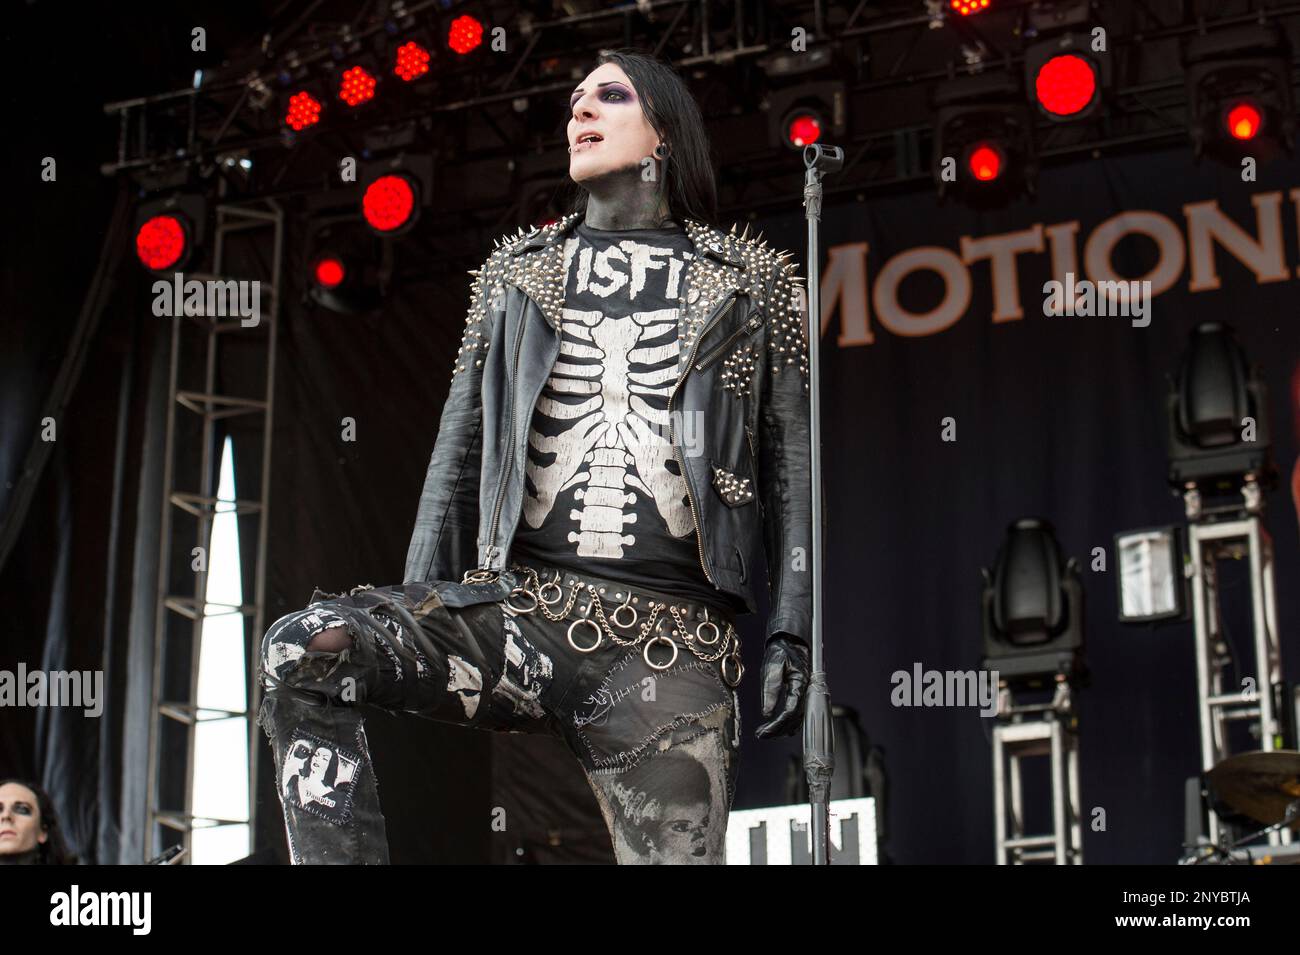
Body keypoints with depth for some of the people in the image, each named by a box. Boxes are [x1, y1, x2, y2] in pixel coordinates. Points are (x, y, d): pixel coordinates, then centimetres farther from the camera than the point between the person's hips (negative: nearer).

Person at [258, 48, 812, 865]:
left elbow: (791, 462, 9)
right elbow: (462, 445, 17)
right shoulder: (516, 270, 20)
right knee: (302, 650, -23)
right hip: (518, 606, 2)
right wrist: (418, 627, 9)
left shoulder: (752, 283, 13)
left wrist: (792, 629, -2)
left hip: (671, 642, -1)